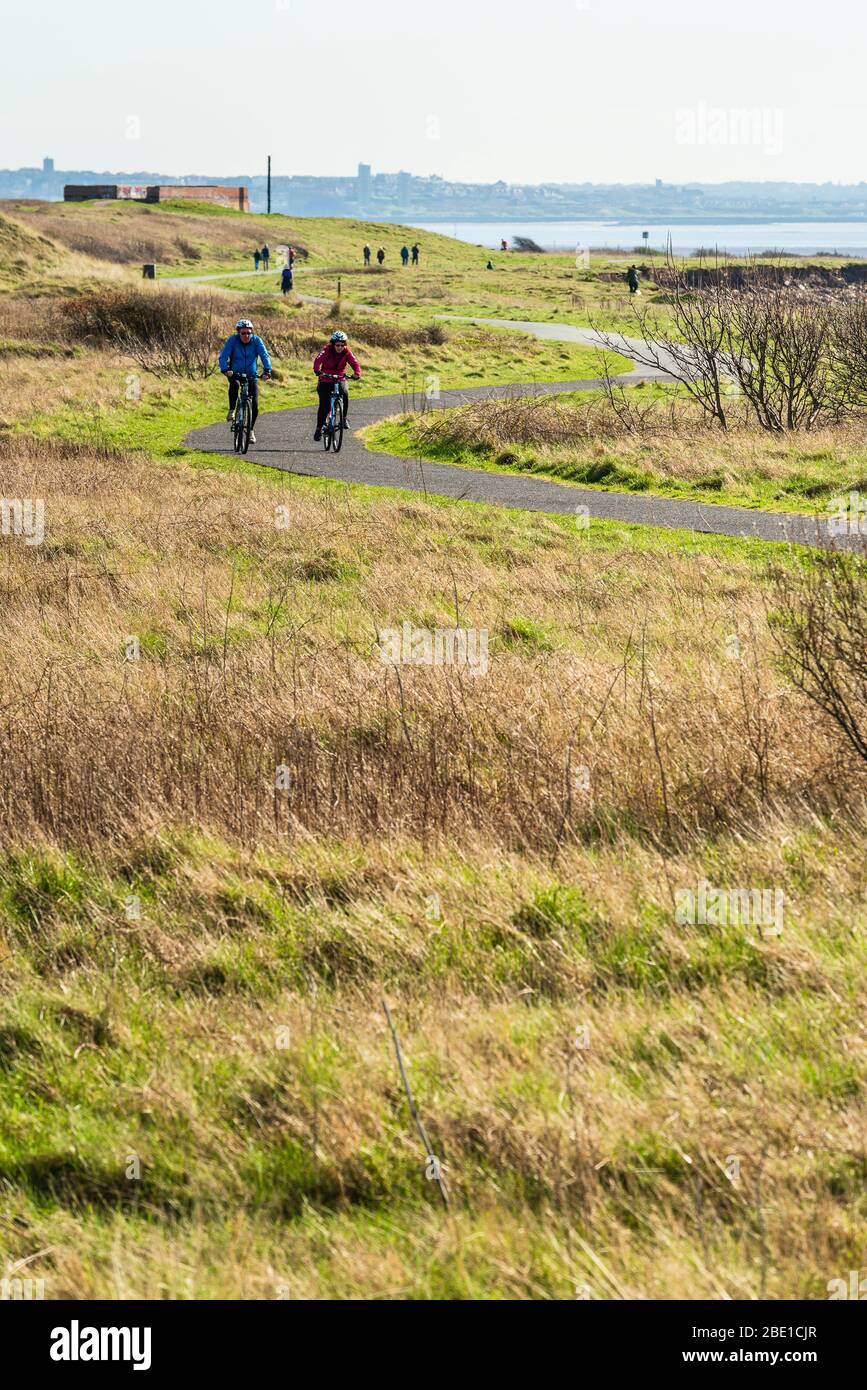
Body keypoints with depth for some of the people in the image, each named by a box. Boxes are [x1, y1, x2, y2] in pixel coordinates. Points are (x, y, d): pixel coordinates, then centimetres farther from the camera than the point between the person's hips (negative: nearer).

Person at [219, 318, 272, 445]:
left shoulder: (256, 340, -11)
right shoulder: (233, 340, -13)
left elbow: (264, 355, -18)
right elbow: (223, 356, -21)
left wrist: (267, 370, -35)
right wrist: (225, 370, -40)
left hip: (251, 375, 2)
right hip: (235, 373, -2)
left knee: (255, 405, -6)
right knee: (234, 384, -38)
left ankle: (250, 430, 14)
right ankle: (232, 411, -21)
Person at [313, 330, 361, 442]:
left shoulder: (347, 353, -9)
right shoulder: (327, 350, -15)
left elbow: (355, 364, -20)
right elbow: (318, 360, -29)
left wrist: (357, 373, -42)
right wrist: (317, 371, -50)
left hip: (340, 379, 1)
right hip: (325, 380, -1)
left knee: (345, 394, -29)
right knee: (324, 406, -10)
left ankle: (345, 418, -10)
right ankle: (319, 428, 5)